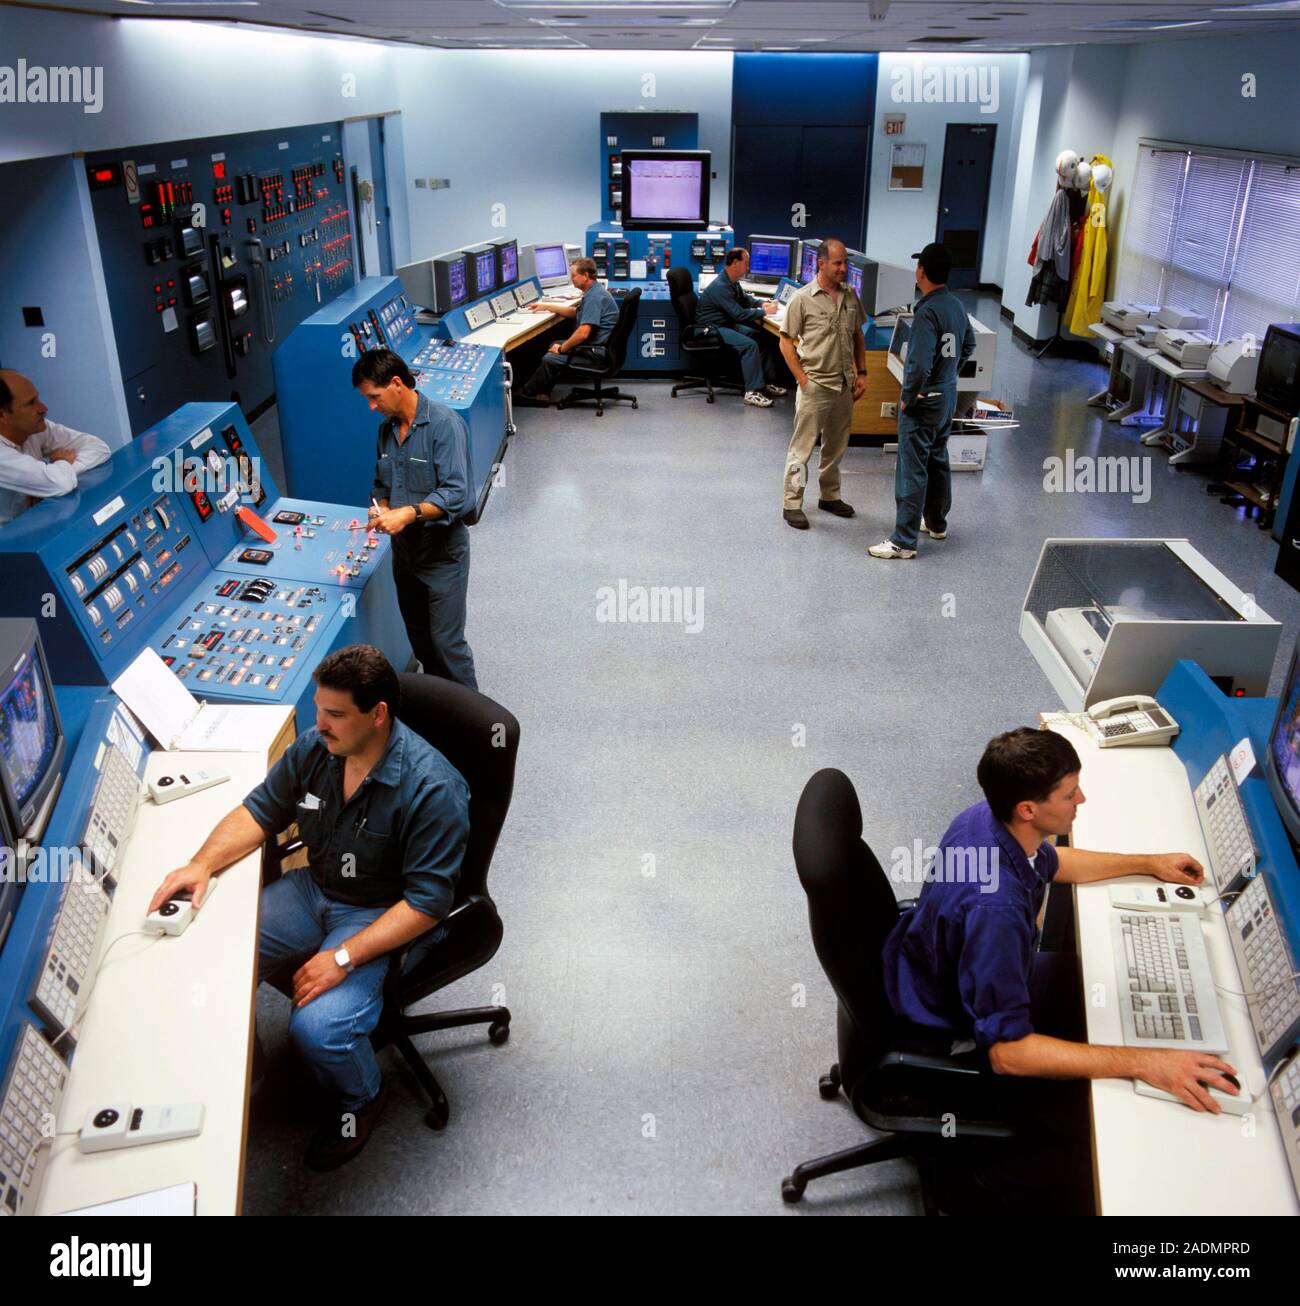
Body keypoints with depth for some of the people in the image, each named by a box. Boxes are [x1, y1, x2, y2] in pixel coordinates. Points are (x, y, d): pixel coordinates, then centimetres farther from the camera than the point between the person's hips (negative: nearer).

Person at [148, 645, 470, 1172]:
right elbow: (258, 812, 6)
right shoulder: (314, 747, -8)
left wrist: (343, 958, -29)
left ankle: (359, 1099, 11)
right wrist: (203, 863, -12)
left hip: (387, 916, -6)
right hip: (314, 890, 6)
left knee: (316, 1027, -24)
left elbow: (427, 902, -25)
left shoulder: (431, 789, -27)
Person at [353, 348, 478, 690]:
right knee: (419, 639, 18)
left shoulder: (444, 423, -19)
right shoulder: (386, 429, 5)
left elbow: (456, 494, -26)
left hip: (442, 552, -7)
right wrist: (380, 508, -5)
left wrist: (409, 513, -37)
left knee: (446, 642, -3)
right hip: (404, 551, 7)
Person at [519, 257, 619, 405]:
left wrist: (562, 349, -15)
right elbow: (575, 312, 29)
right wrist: (546, 306, 25)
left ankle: (526, 394, 7)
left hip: (598, 351, -11)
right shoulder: (593, 291, 12)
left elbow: (583, 333, -29)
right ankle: (541, 393, 11)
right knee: (555, 344, 18)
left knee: (549, 359, -12)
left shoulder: (594, 296, -22)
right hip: (597, 345, 11)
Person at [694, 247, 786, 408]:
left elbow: (744, 298, 26)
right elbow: (739, 314, -26)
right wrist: (764, 312, -17)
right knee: (749, 345, -26)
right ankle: (752, 392, -24)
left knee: (761, 337, 4)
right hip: (712, 328, -10)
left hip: (727, 325, 10)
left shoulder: (733, 282, 8)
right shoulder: (720, 286, -24)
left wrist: (762, 304, 9)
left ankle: (768, 382, 7)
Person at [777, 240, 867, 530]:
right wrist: (803, 380, -12)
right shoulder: (803, 298, -10)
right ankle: (792, 504, 7)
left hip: (845, 385, 6)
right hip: (815, 385, -6)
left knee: (836, 446, 16)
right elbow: (786, 343, -8)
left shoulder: (850, 296, 6)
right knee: (802, 447, 0)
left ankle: (830, 496, 31)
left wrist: (861, 373, 10)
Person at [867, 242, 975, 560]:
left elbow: (919, 366, -29)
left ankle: (903, 541, 2)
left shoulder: (927, 313, -24)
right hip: (948, 397, 9)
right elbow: (968, 346, 19)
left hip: (924, 403, -9)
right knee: (938, 460, 22)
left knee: (912, 470, -3)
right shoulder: (956, 305, 4)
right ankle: (936, 522, 38)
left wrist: (907, 398, -15)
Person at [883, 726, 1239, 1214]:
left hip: (945, 977, 9)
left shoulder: (988, 818, -15)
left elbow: (1052, 863, 11)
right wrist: (1146, 1063, -37)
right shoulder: (994, 909, -41)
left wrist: (1149, 863, 11)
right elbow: (1006, 1050, -36)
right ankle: (1000, 1180, 17)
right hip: (956, 1037, -9)